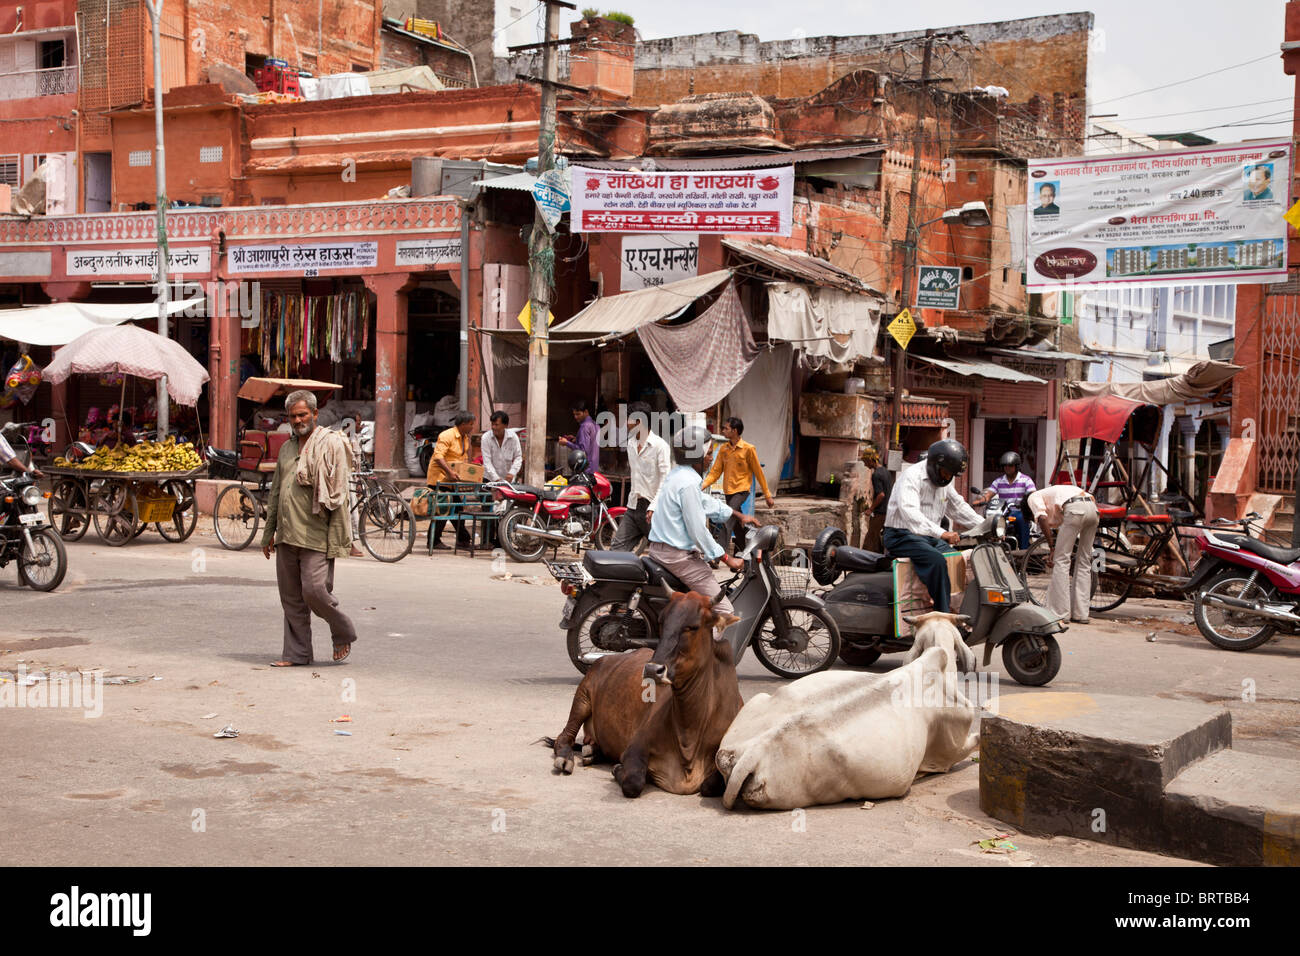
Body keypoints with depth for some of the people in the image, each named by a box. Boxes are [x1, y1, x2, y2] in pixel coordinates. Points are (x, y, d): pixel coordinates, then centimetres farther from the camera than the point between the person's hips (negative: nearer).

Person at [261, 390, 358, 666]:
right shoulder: (287, 448, 17)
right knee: (291, 597, 8)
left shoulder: (331, 444, -4)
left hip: (316, 536, -7)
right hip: (286, 536, 7)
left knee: (314, 591, -12)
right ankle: (297, 653, 17)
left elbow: (339, 496, -9)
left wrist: (335, 540, -14)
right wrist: (269, 532, 21)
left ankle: (344, 635, 13)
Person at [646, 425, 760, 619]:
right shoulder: (688, 484, -20)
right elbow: (698, 530, -20)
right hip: (678, 556, -11)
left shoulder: (677, 475, 12)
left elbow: (706, 502, 24)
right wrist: (727, 559, -13)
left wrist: (739, 515, 28)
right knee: (724, 610, -10)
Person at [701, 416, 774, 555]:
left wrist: (767, 495, -2)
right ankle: (743, 551, 33)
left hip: (741, 489, -6)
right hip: (728, 490, 6)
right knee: (736, 524, 16)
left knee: (728, 519, -22)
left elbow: (758, 472, -5)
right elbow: (715, 472, 3)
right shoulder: (723, 449, 4)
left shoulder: (748, 449, -11)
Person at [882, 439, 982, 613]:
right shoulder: (912, 476, -16)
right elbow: (910, 512, -32)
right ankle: (944, 615, -32)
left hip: (929, 537, 9)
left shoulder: (944, 482, 13)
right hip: (903, 536, -9)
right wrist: (941, 533, -43)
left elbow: (959, 507, 23)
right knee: (937, 560, -32)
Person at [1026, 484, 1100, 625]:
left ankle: (1061, 613, 1)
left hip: (1075, 509, -7)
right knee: (1084, 562, 15)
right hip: (1092, 508, 8)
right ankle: (1081, 613, 17)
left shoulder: (1033, 498, 20)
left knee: (1061, 560, 1)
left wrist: (1052, 548, 3)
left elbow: (1042, 519, -1)